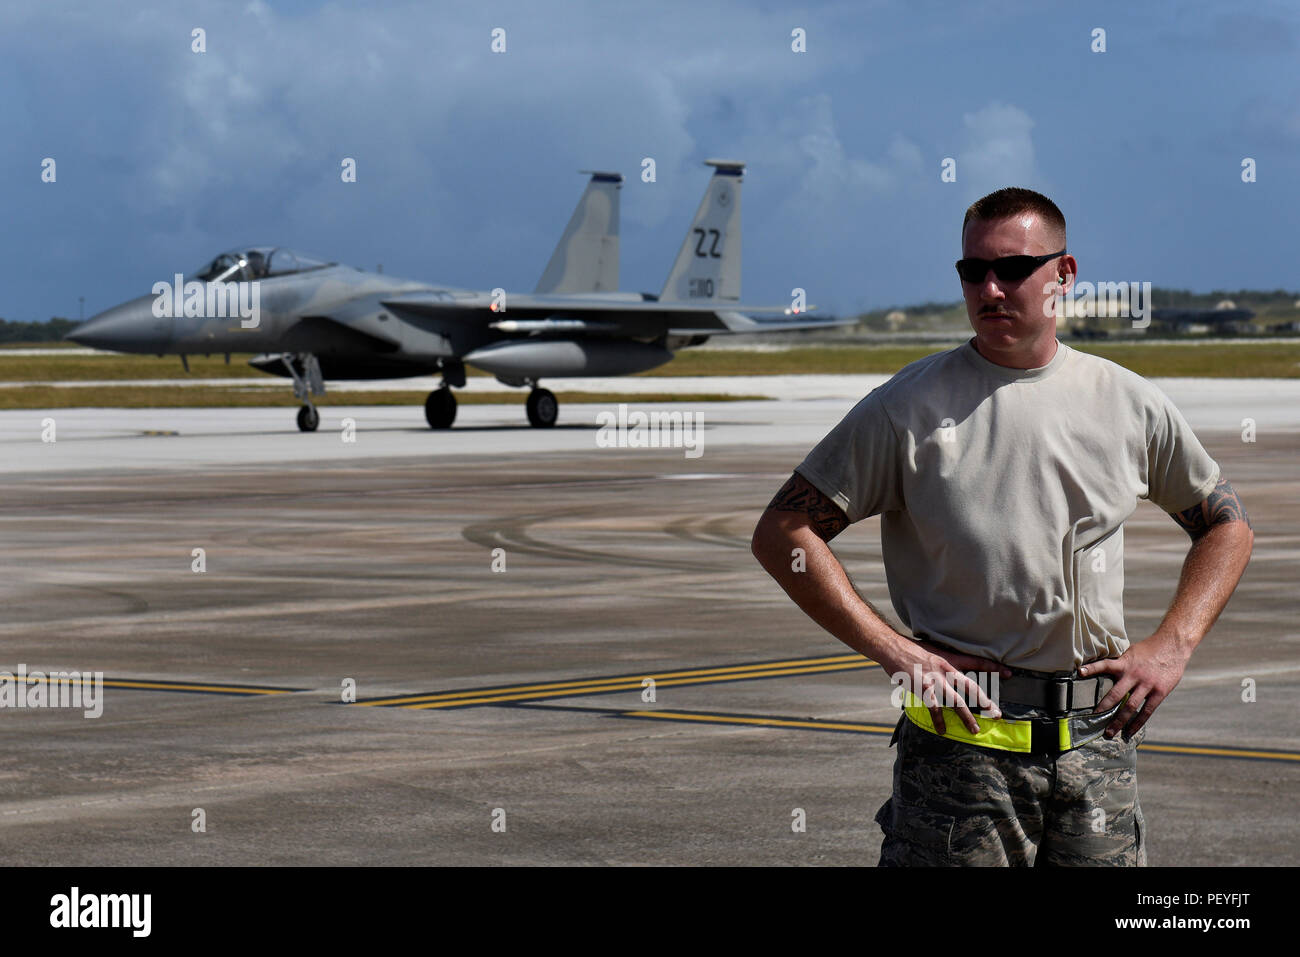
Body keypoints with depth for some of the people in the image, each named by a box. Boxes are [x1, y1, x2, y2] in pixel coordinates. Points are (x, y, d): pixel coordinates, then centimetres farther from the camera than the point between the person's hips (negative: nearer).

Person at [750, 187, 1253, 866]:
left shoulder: (1130, 403, 8)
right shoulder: (909, 406, -2)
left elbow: (1227, 525, 20)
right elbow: (783, 534, -4)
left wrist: (1170, 648, 6)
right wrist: (894, 652, -11)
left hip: (1097, 740, 3)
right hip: (961, 744, -3)